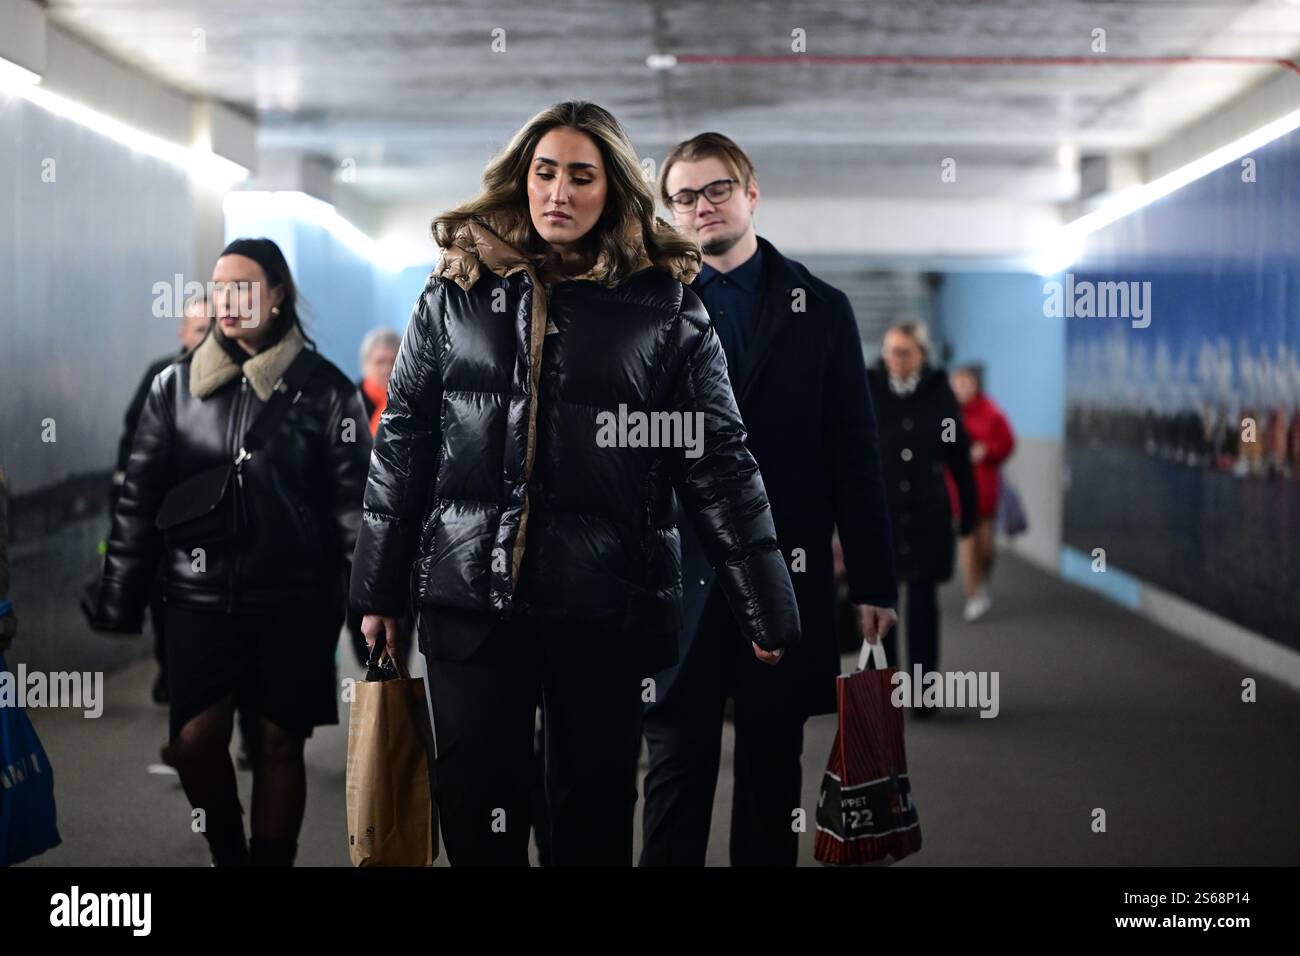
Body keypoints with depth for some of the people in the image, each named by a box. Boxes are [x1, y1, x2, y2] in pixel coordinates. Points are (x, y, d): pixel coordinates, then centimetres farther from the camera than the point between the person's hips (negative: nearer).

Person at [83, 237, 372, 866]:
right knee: (195, 742, -3)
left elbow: (356, 502, -2)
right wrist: (119, 599, 4)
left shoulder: (323, 389, -1)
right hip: (201, 599, 2)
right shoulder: (177, 385, 5)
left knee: (279, 743, 3)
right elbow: (140, 497, 7)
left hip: (295, 602, -2)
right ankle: (227, 856, 19)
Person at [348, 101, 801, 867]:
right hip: (470, 597, 2)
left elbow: (719, 461, -2)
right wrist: (379, 589, 7)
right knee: (477, 808, 7)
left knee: (596, 811, 9)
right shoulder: (456, 294, 6)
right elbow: (403, 443, 9)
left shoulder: (665, 306, 0)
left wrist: (769, 612, -3)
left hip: (610, 604, -1)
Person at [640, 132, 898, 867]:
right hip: (681, 580, -1)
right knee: (677, 774, 1)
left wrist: (874, 582, 1)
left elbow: (855, 456, 5)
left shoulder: (821, 310, 7)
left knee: (773, 776, 9)